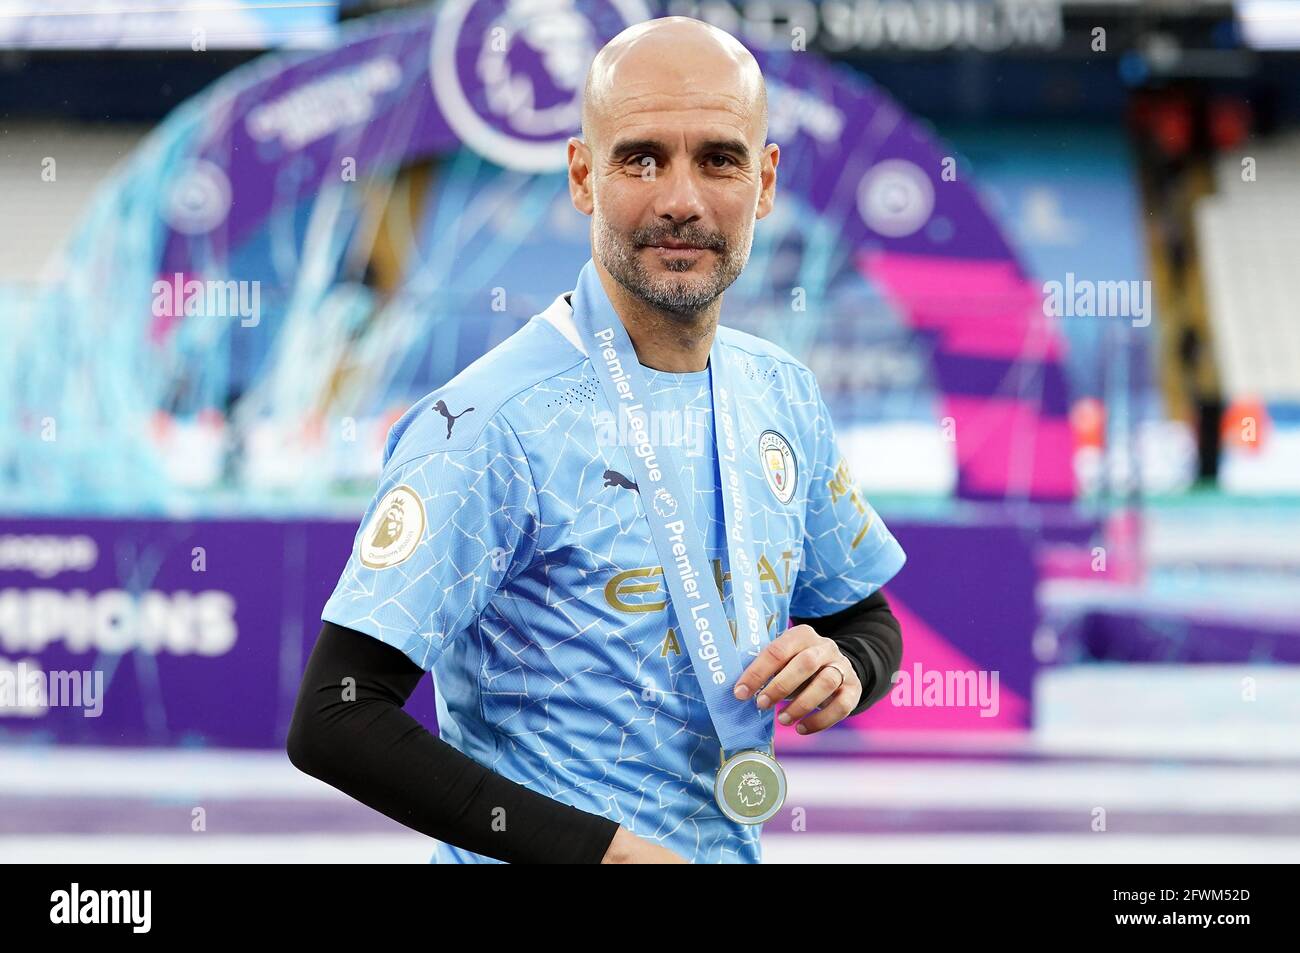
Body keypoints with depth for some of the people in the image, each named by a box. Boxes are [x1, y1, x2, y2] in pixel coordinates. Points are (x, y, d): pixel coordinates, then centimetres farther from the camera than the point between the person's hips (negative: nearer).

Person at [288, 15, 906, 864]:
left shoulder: (782, 394, 1)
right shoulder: (491, 425, -20)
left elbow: (869, 619, 15)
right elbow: (333, 722, -24)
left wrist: (843, 667, -8)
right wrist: (595, 847, -27)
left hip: (732, 847, 7)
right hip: (545, 861, -6)